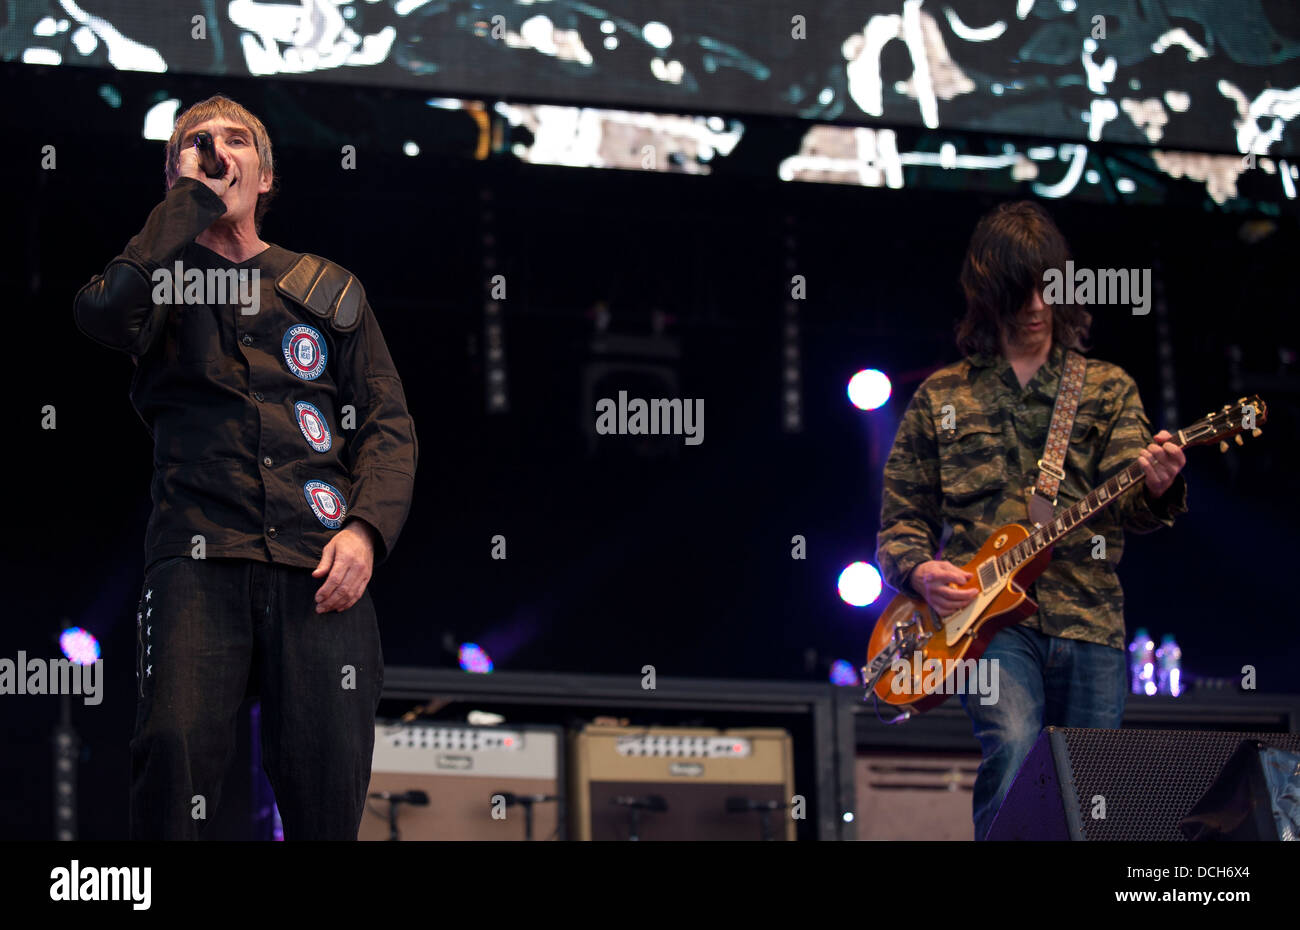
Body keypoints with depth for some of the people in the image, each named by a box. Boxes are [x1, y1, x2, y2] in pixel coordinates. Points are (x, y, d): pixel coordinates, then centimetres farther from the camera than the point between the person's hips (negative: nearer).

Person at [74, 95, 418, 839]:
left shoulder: (329, 290, 23)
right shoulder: (165, 276, 17)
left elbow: (389, 425, 16)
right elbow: (108, 315, -8)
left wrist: (366, 530, -3)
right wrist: (192, 200, -1)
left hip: (320, 562, 2)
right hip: (201, 554, -2)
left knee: (328, 783, -10)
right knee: (176, 744, -23)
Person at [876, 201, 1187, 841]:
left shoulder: (1107, 389, 14)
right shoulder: (940, 398, 15)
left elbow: (1126, 504, -1)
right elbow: (901, 518, 17)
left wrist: (1156, 489, -25)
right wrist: (920, 571, -5)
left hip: (1090, 622, 1)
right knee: (1013, 747, -28)